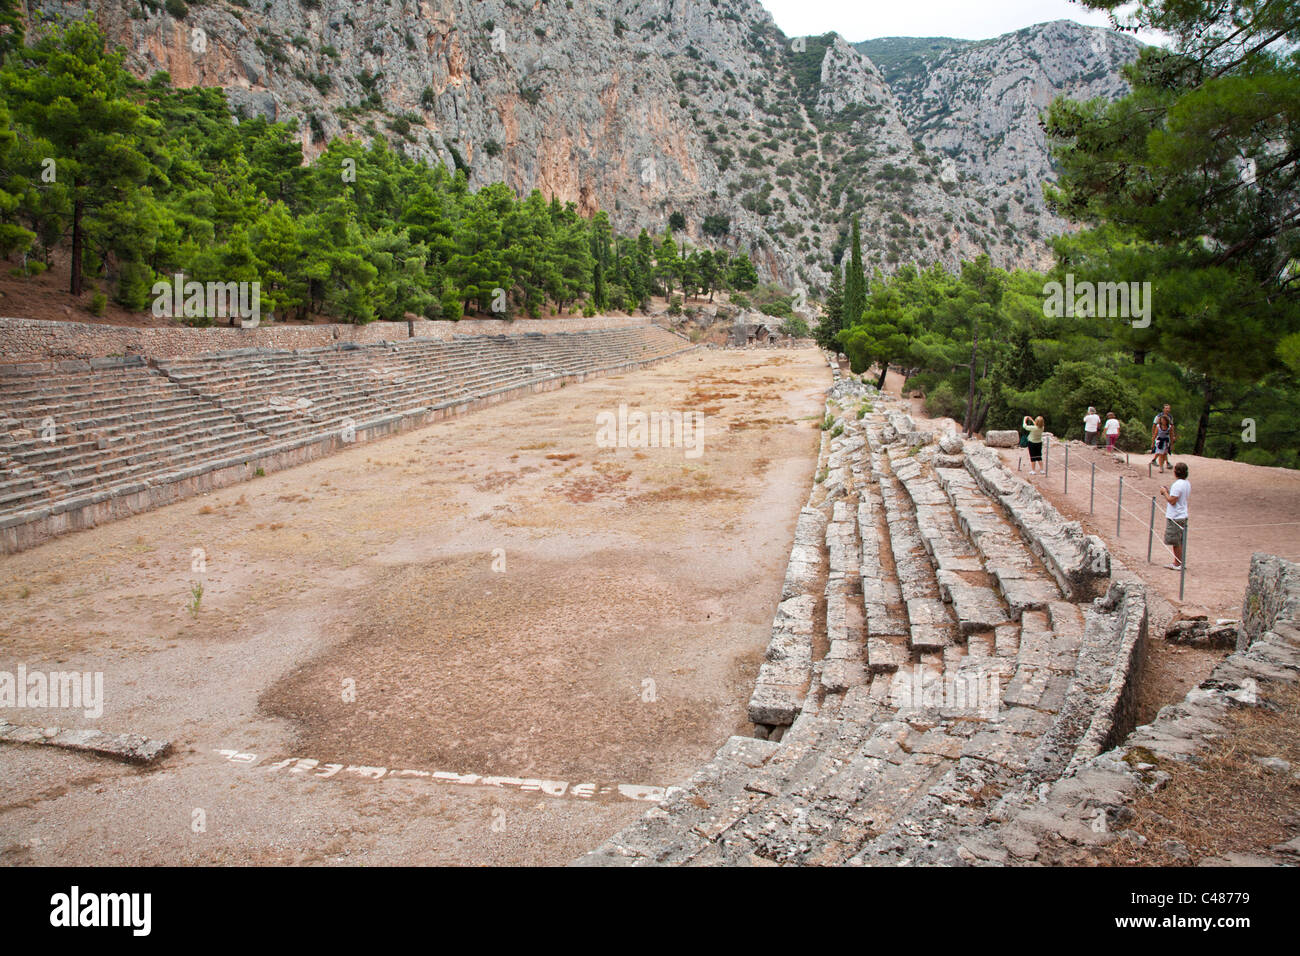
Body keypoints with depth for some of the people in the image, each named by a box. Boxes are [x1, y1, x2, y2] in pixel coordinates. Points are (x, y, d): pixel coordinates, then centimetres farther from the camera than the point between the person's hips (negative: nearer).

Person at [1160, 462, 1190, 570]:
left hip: (1175, 517, -10)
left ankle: (1178, 564, 4)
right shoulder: (1187, 483, 9)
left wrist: (1165, 492, -9)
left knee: (1176, 542, -1)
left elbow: (1172, 501, -22)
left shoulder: (1177, 485, -21)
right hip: (1183, 516, 10)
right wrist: (1168, 491, 13)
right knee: (1179, 542, 15)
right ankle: (1177, 563, 22)